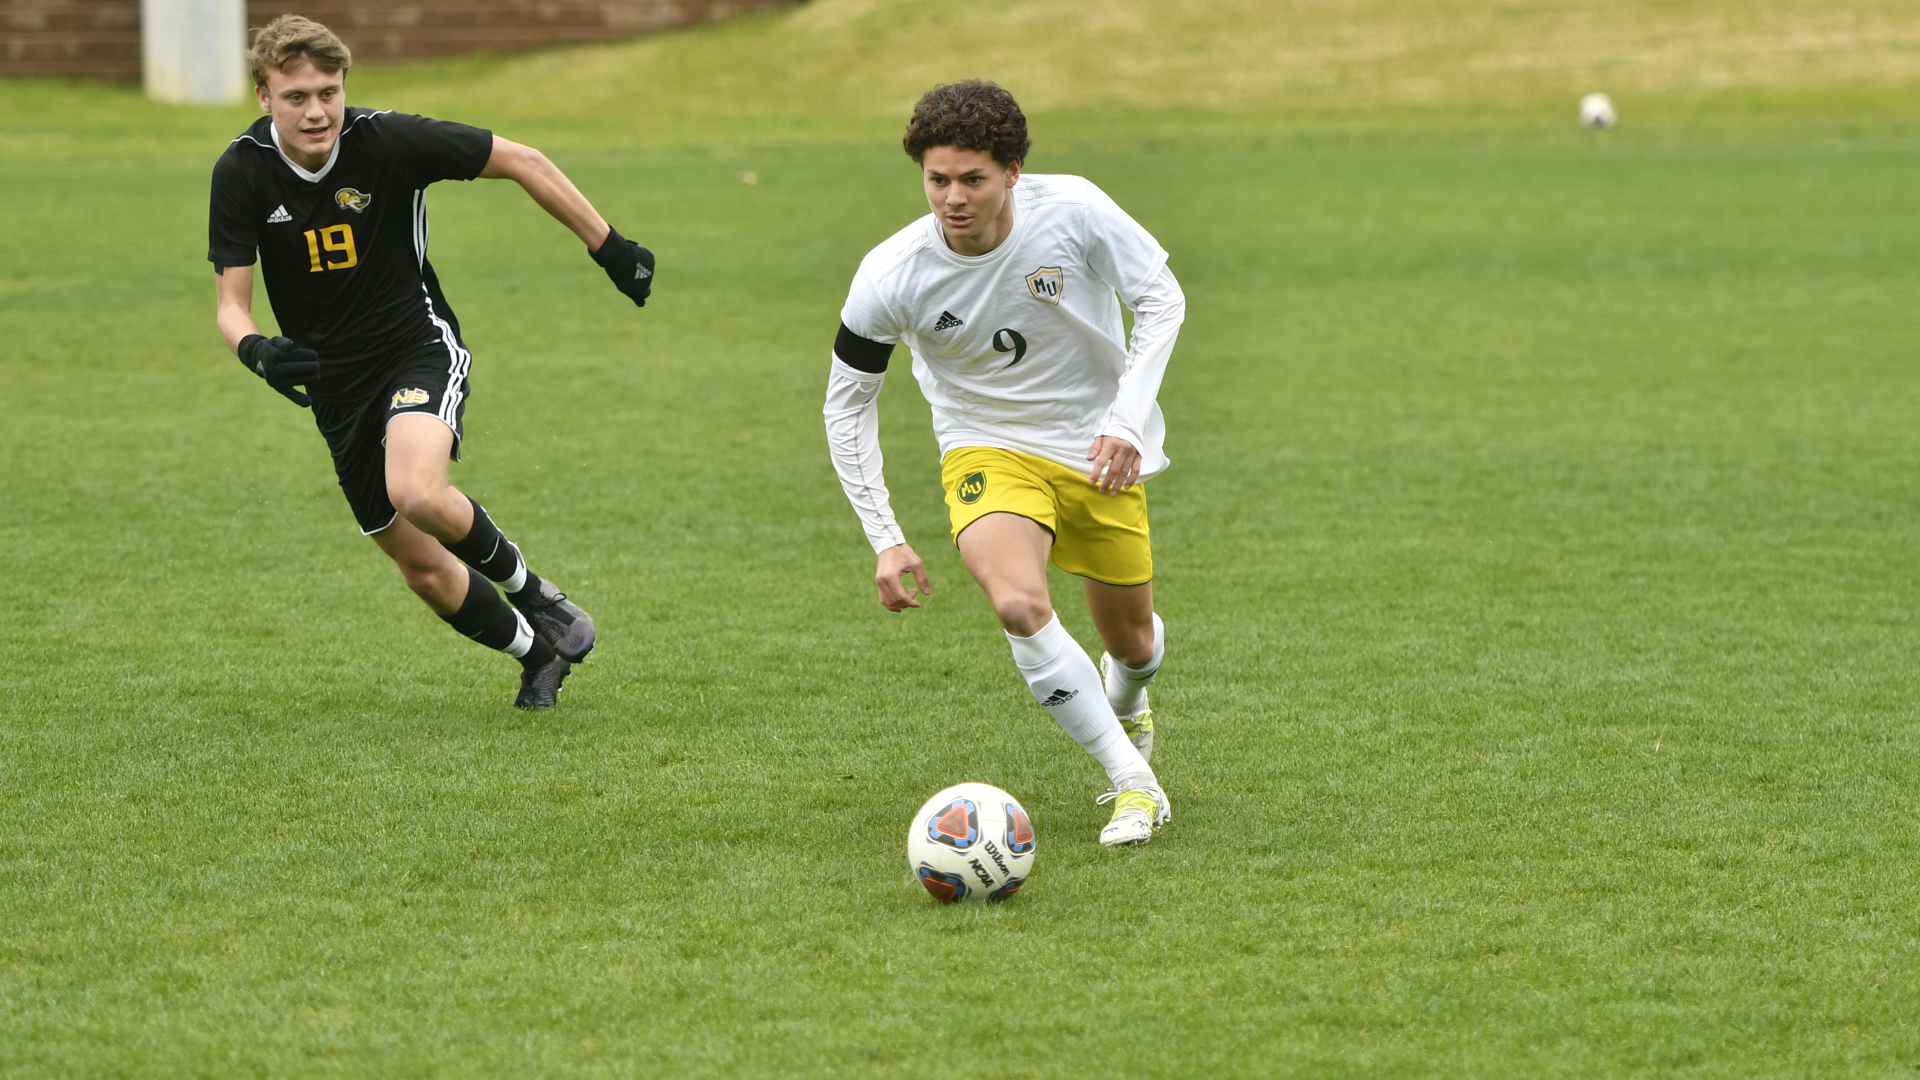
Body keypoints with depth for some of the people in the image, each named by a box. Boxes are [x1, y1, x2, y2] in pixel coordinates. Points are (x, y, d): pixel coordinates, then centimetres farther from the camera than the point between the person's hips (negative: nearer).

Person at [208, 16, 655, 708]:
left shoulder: (389, 141, -19)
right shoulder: (242, 172, -13)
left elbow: (523, 163, -7)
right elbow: (231, 304, -9)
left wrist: (610, 249, -3)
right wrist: (257, 351, -33)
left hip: (420, 347, -4)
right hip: (336, 385, 4)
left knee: (416, 492, -33)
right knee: (421, 566, 8)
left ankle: (531, 591, -5)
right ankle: (536, 651, 34)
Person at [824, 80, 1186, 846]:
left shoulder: (1073, 211, -22)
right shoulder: (891, 277, -20)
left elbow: (1161, 300, -7)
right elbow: (847, 402, -6)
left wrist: (1127, 421, -19)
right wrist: (885, 539, -10)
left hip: (1101, 448, 1)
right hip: (989, 451, -1)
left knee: (1131, 644, 13)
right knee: (1018, 604, -31)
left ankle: (1125, 707, 52)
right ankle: (1133, 782, -21)